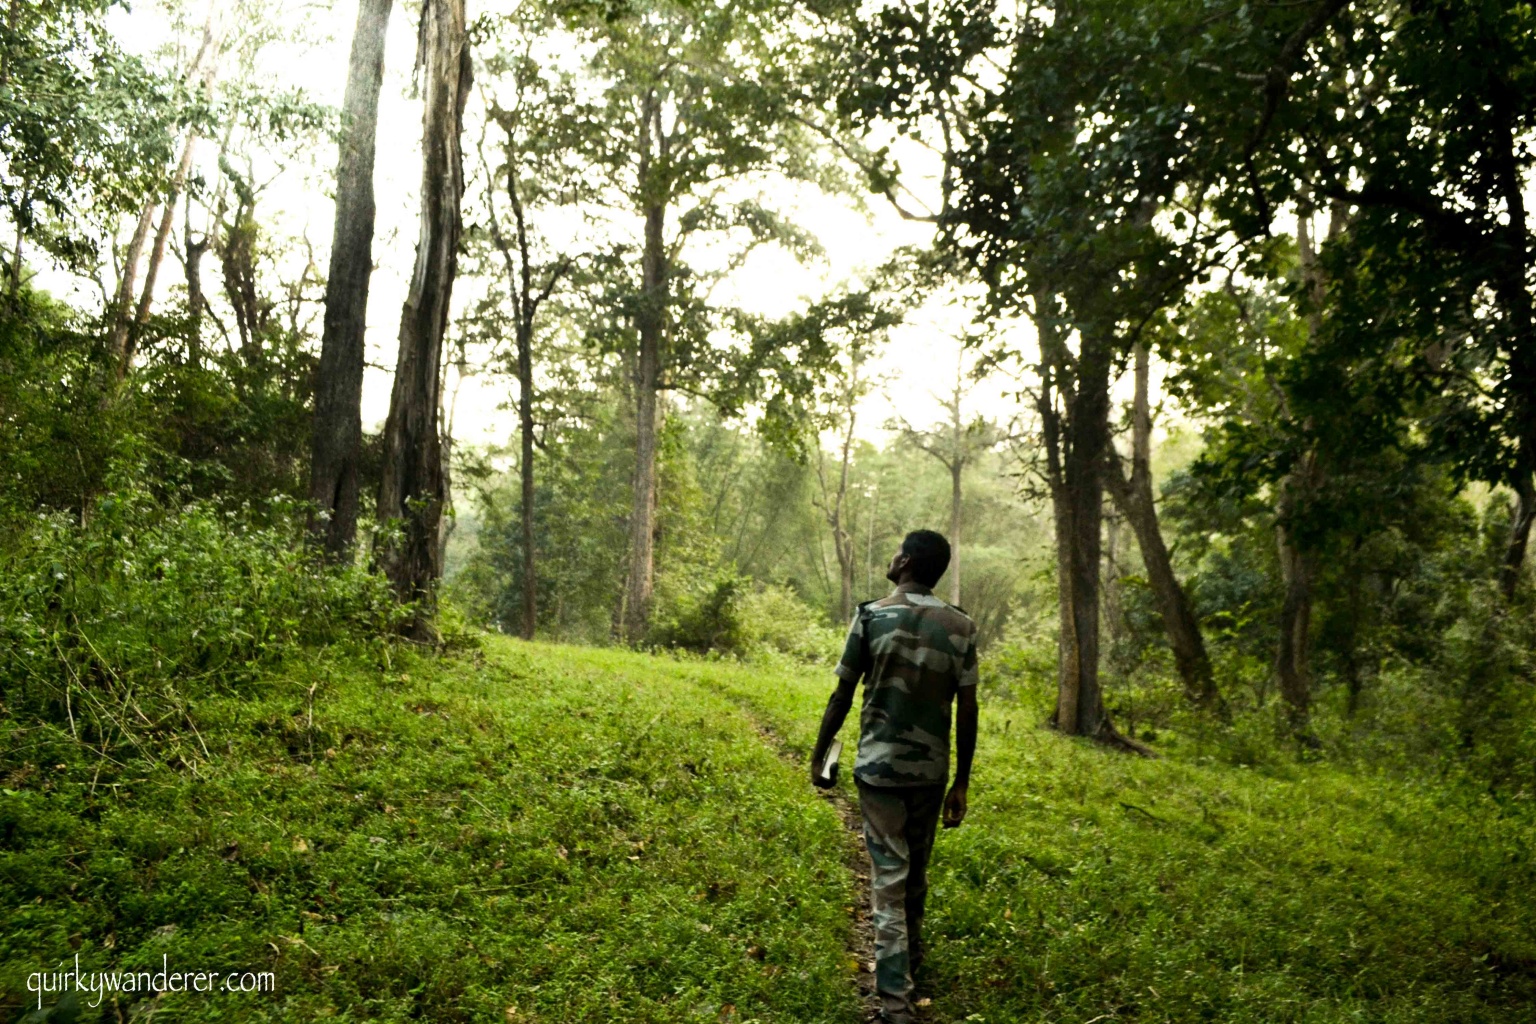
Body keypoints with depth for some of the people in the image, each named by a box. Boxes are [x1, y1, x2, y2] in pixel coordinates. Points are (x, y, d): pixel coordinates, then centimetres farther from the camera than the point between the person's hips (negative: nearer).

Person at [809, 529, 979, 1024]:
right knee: (916, 870, 22)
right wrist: (962, 783, 5)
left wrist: (819, 756, 7)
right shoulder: (961, 626, -3)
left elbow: (842, 696, -5)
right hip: (931, 769, 3)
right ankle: (911, 955, 42)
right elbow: (967, 711, -3)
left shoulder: (871, 615, -8)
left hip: (879, 765, -2)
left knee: (889, 876, 2)